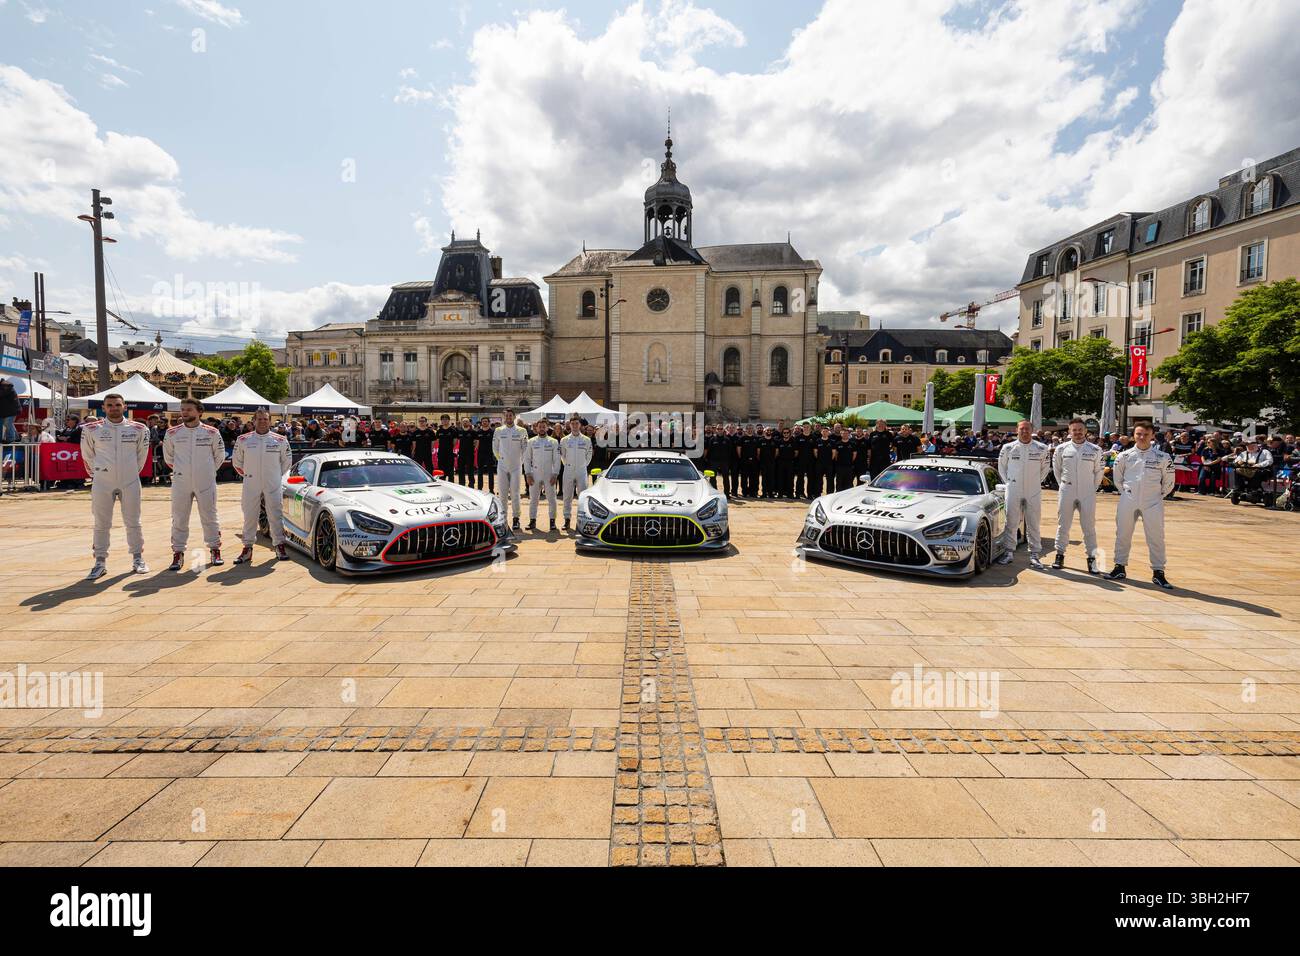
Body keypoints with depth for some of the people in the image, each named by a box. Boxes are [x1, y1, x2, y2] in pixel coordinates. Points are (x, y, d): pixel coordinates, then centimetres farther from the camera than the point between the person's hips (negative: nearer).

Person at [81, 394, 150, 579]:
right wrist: (96, 473, 11)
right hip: (102, 483, 0)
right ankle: (100, 563, 13)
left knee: (133, 522, 7)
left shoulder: (139, 429, 0)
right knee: (101, 524, 5)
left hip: (130, 482, 0)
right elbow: (87, 455, 10)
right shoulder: (91, 429, -1)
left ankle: (138, 559, 17)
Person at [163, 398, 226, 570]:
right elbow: (168, 456, 16)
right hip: (181, 483, 1)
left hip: (206, 483, -1)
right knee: (179, 519, 5)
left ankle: (215, 549, 17)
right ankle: (178, 553, 13)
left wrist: (208, 471, 10)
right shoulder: (172, 433, 2)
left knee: (209, 517, 6)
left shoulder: (212, 433, -1)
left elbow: (219, 455, 10)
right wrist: (178, 469, 13)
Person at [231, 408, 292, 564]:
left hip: (273, 485, -1)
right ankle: (248, 548, 12)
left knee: (275, 515, 1)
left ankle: (279, 546, 9)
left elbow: (287, 460, 12)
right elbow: (236, 461, 13)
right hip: (251, 485, 1)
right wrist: (247, 475, 11)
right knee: (249, 516, 5)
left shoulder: (280, 440, 1)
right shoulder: (243, 440, 2)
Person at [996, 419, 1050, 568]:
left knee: (1033, 524, 5)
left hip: (1034, 492, 1)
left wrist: (1037, 481, 7)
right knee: (1011, 522, 3)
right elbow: (1001, 466, 11)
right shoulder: (1008, 448, 0)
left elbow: (1045, 467, 13)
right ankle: (1008, 552, 10)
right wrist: (1008, 482, 6)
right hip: (1013, 491, 0)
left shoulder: (1041, 449, 0)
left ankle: (1034, 555, 12)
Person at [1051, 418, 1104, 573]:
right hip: (1066, 493, 1)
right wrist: (1062, 484, 7)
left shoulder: (1095, 450, 0)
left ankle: (1092, 558, 10)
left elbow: (1098, 472, 9)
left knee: (1089, 527, 2)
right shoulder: (1062, 448, 1)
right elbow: (1056, 469, 12)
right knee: (1063, 525, 6)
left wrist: (1092, 488, 6)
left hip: (1087, 494, 0)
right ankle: (1060, 554, 16)